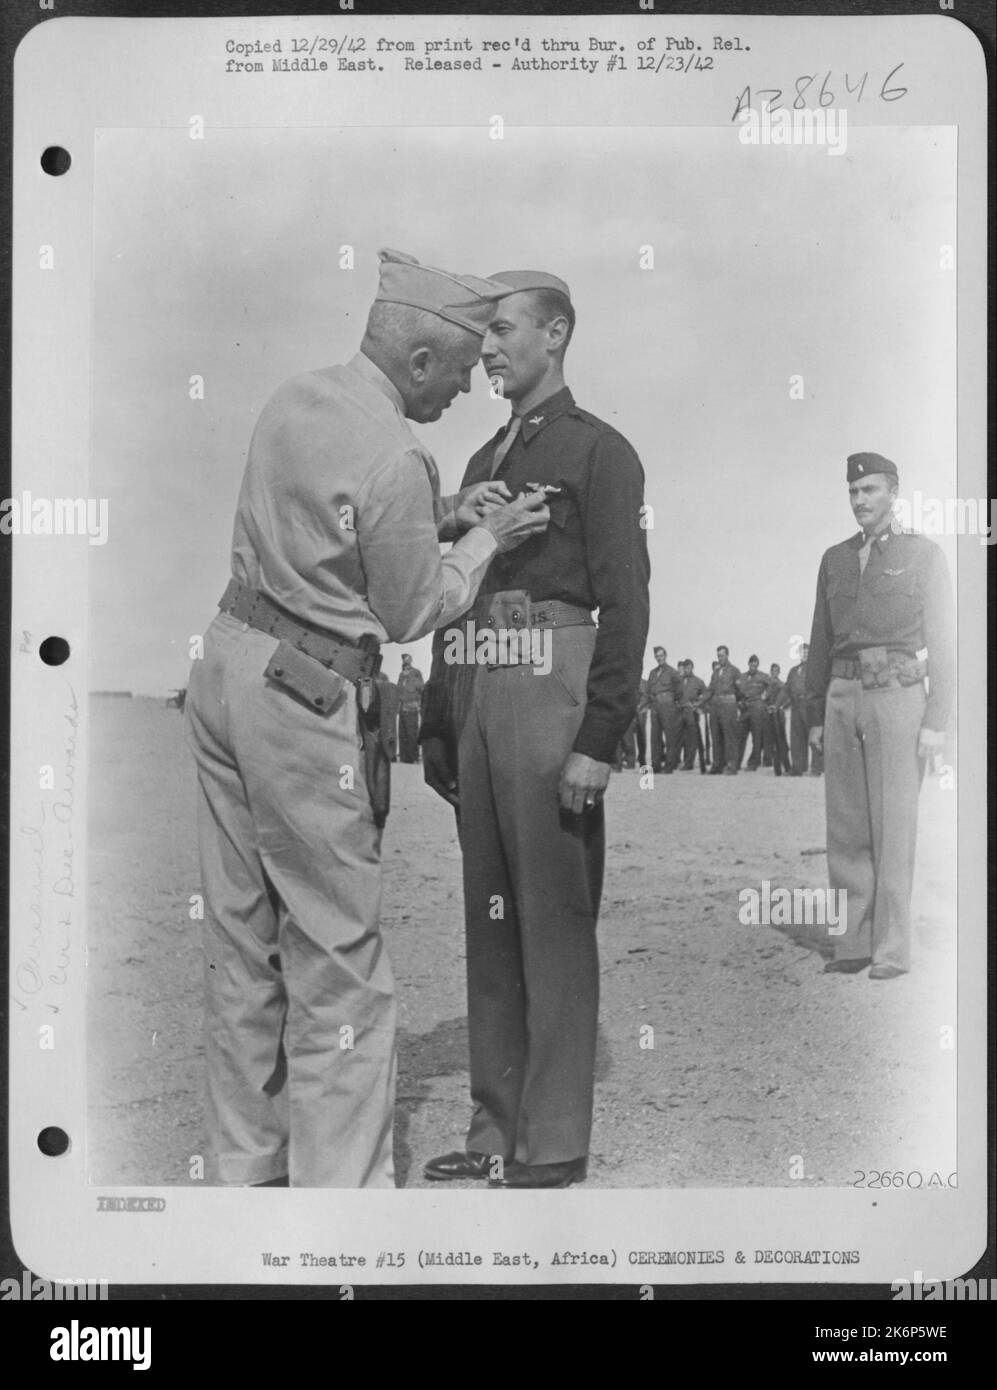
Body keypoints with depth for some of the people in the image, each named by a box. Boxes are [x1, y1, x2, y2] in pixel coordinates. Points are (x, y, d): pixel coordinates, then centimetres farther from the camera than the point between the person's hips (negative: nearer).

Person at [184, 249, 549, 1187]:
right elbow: (410, 614, -7)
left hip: (228, 662, 9)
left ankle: (245, 1167, 28)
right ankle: (337, 1188, 11)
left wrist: (437, 518, 13)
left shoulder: (293, 400, 7)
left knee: (241, 937, 15)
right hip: (305, 697, -9)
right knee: (337, 953, 2)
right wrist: (484, 541, 7)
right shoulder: (394, 461, -18)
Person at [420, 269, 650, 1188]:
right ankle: (497, 1126, 17)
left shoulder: (598, 451, 0)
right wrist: (436, 722, 17)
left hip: (550, 687, -7)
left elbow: (624, 602, -8)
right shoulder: (486, 459, 22)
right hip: (476, 694, 7)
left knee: (554, 920, -4)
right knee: (489, 914, 9)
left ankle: (555, 1143, 4)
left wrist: (597, 739, -15)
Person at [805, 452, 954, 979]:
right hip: (843, 698, 5)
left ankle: (892, 950, -1)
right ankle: (854, 945, 9)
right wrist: (815, 716, 11)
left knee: (892, 829, -7)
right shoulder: (835, 560, 15)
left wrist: (936, 721, -10)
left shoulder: (925, 555, 1)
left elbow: (942, 642, -3)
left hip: (898, 696, -5)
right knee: (847, 830, 3)